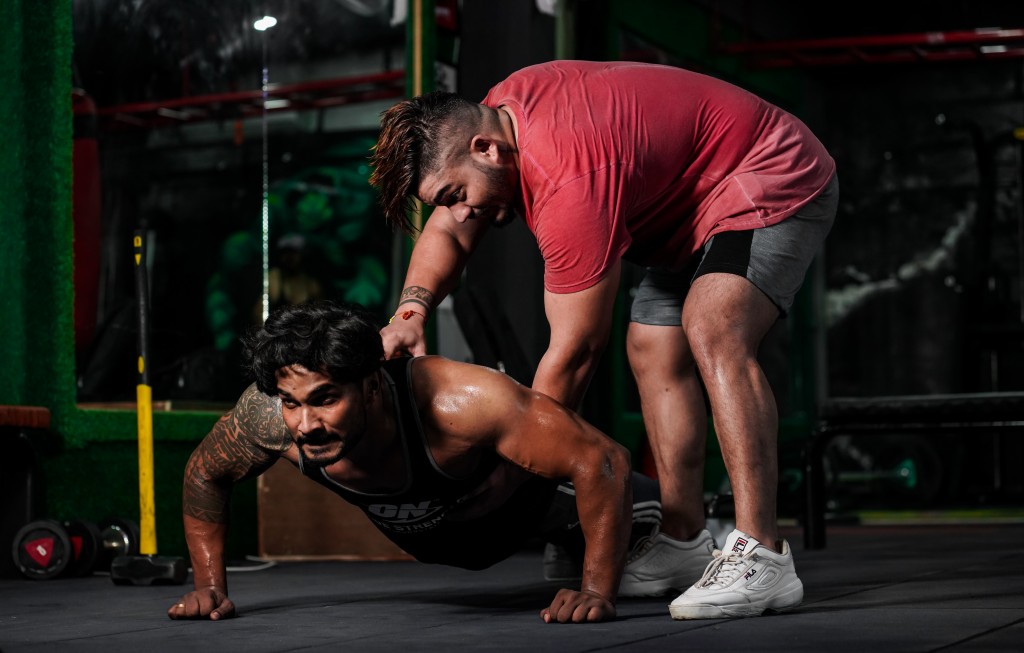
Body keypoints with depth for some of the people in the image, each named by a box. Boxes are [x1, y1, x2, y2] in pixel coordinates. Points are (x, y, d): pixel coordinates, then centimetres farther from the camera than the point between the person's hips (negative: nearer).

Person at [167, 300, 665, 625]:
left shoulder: (458, 403, -50)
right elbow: (204, 474, -12)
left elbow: (602, 461, -45)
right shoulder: (268, 417, -36)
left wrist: (597, 593, -45)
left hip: (535, 497, -4)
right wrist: (210, 586, -15)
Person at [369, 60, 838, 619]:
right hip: (696, 205, 11)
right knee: (650, 349, 8)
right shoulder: (493, 116, -7)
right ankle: (683, 542, 12)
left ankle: (761, 560, -34)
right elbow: (447, 233, 5)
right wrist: (411, 311, -16)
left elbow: (575, 350, -28)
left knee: (711, 331, -30)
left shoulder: (569, 182, -35)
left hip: (775, 182, -11)